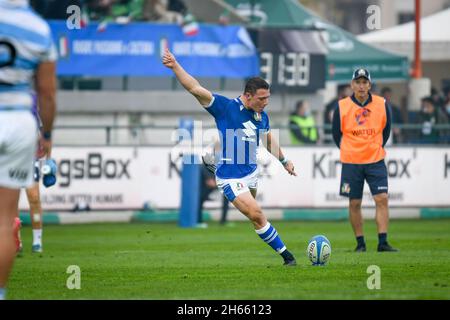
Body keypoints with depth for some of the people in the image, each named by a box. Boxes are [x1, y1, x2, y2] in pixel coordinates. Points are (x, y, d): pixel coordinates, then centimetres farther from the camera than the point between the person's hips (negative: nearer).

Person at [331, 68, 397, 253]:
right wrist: (348, 151, 9)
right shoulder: (342, 106, -5)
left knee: (382, 199, -10)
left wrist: (377, 148, 11)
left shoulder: (381, 104, -2)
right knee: (354, 203, 3)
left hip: (376, 161, 0)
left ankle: (383, 242, -8)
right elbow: (336, 133, 7)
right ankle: (360, 243, 13)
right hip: (351, 162, 0)